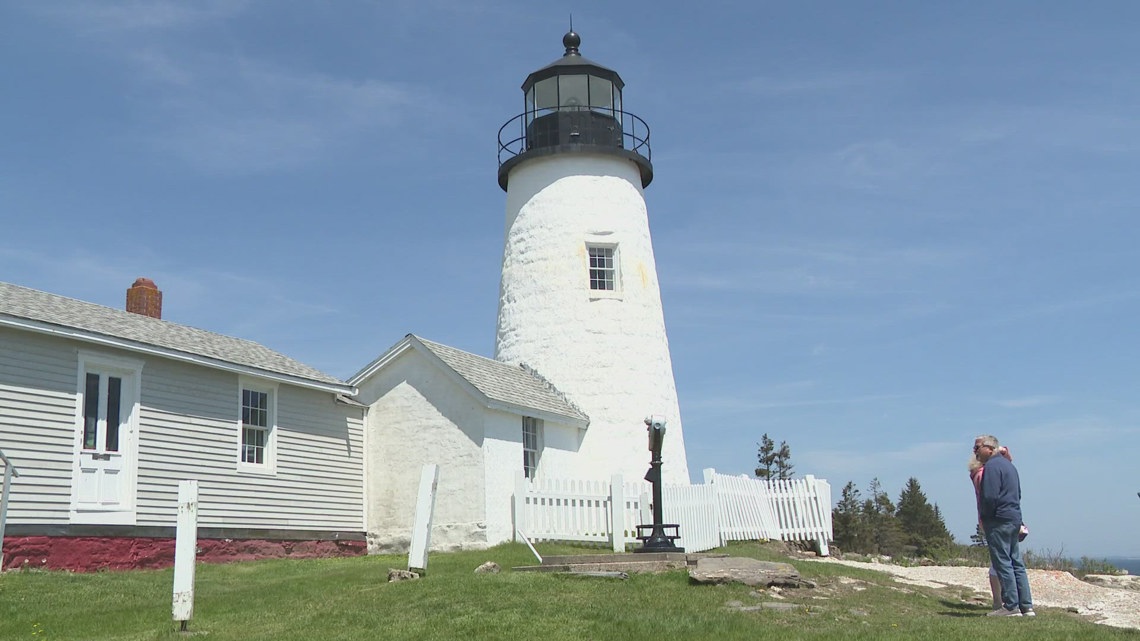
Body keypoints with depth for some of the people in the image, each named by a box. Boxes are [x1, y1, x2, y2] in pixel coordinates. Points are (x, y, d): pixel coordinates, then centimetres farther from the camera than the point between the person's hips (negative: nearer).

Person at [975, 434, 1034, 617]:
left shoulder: (992, 466, -12)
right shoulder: (1008, 464, 19)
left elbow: (990, 497, -21)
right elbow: (1018, 494, 23)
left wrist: (983, 517, -6)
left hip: (998, 520, -10)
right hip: (1014, 519, 10)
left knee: (1002, 563, -7)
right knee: (1016, 563, 10)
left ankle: (1011, 606, -7)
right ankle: (1026, 606, 11)